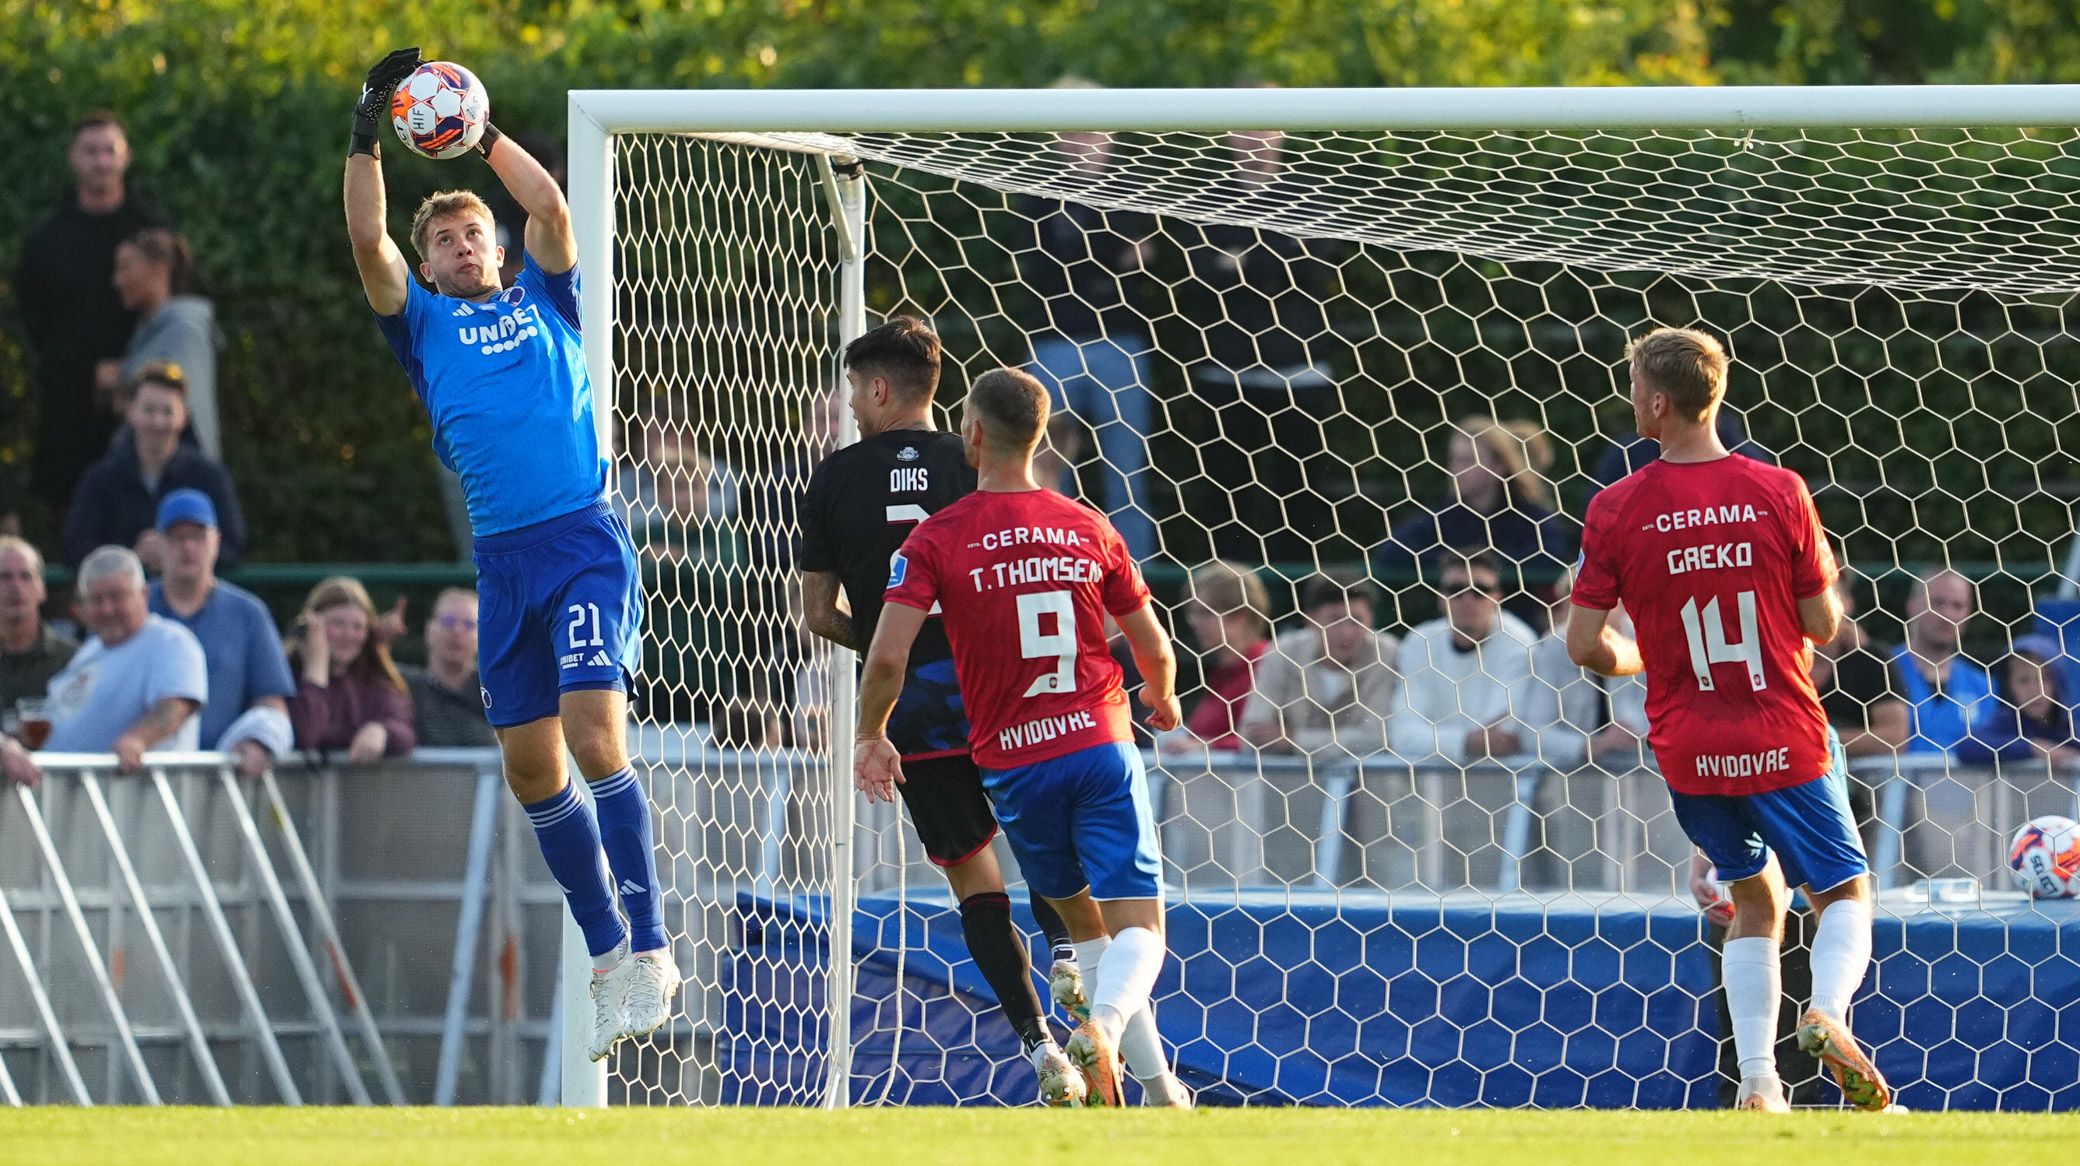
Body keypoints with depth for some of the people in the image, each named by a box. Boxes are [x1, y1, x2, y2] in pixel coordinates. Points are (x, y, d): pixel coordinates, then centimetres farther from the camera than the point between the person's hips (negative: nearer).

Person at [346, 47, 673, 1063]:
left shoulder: (543, 299, 15)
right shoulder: (425, 325, 18)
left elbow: (550, 207, 2)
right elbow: (367, 241, 5)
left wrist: (479, 133, 6)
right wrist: (367, 132, -1)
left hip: (583, 540, -4)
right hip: (502, 559, 4)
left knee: (594, 737, -17)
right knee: (530, 768, 4)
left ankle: (648, 952, -16)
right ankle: (608, 953, 15)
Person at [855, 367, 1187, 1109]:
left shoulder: (937, 539, -5)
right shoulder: (1089, 530, 3)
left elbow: (887, 657, -13)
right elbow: (1154, 650, 10)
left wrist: (871, 736, 6)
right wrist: (1163, 700, 33)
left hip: (1012, 763, 0)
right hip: (1101, 744, 0)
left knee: (1081, 919, 19)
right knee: (1138, 928, -3)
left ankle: (1160, 1082, 16)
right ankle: (1104, 1024, -34)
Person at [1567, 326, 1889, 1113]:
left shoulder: (1616, 509, -7)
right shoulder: (1778, 493, -8)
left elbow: (1585, 645, -6)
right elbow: (1822, 627, -4)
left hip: (1688, 747, 2)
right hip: (1784, 742, -2)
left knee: (1755, 904, 20)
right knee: (1844, 893, 13)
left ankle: (1757, 1078, 8)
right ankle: (1828, 1011, -18)